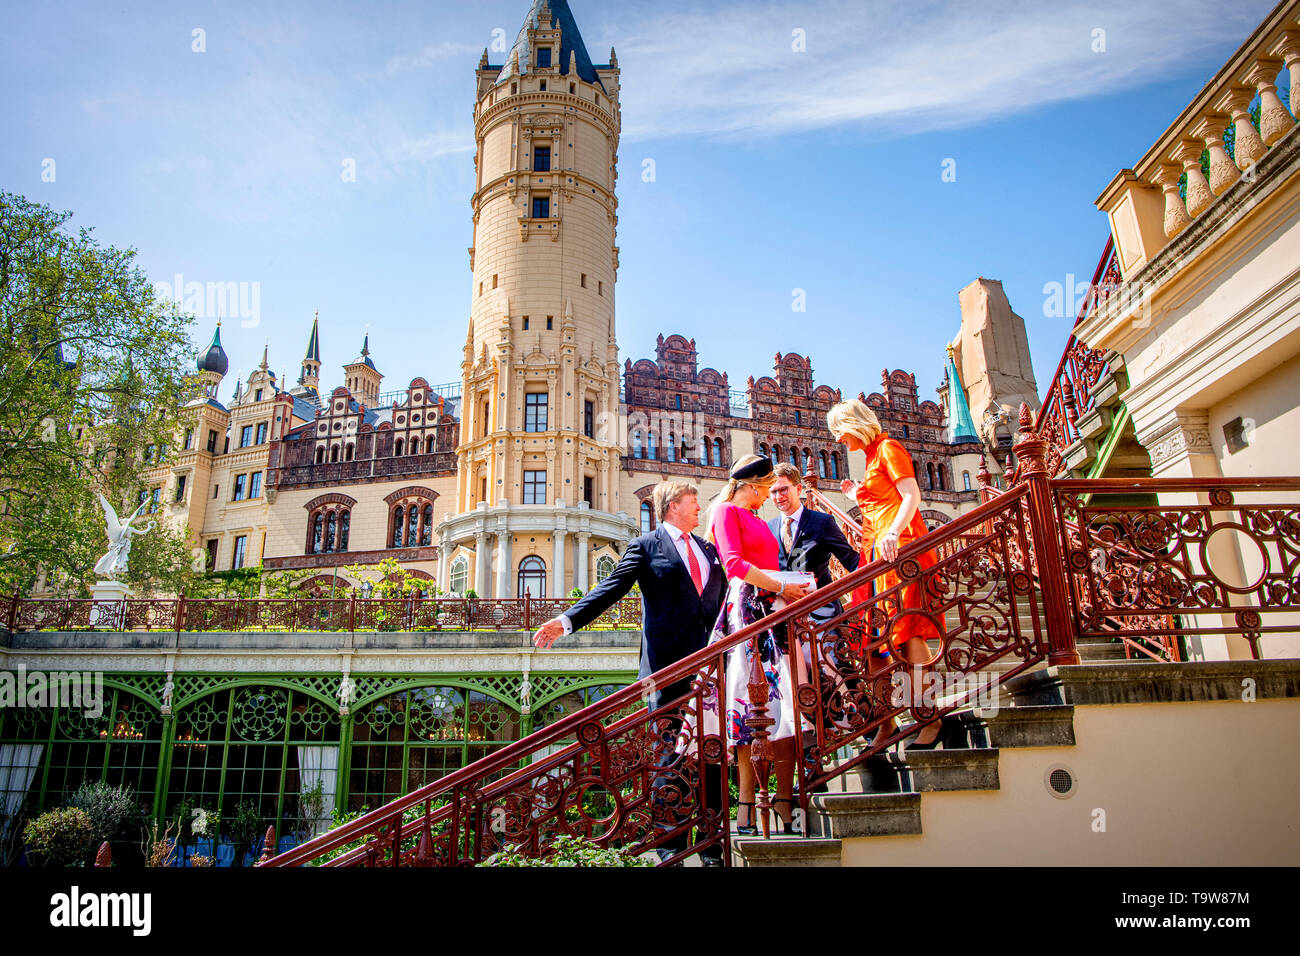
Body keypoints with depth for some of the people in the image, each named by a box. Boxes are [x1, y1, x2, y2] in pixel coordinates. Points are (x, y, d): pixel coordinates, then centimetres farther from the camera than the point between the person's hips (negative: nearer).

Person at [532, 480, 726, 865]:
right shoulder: (645, 546, 3)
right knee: (671, 752, 0)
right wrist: (567, 620, -18)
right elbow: (611, 588, -6)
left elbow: (723, 596, 25)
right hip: (669, 661, -5)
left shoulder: (708, 550, 20)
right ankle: (670, 846, 9)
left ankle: (713, 847, 17)